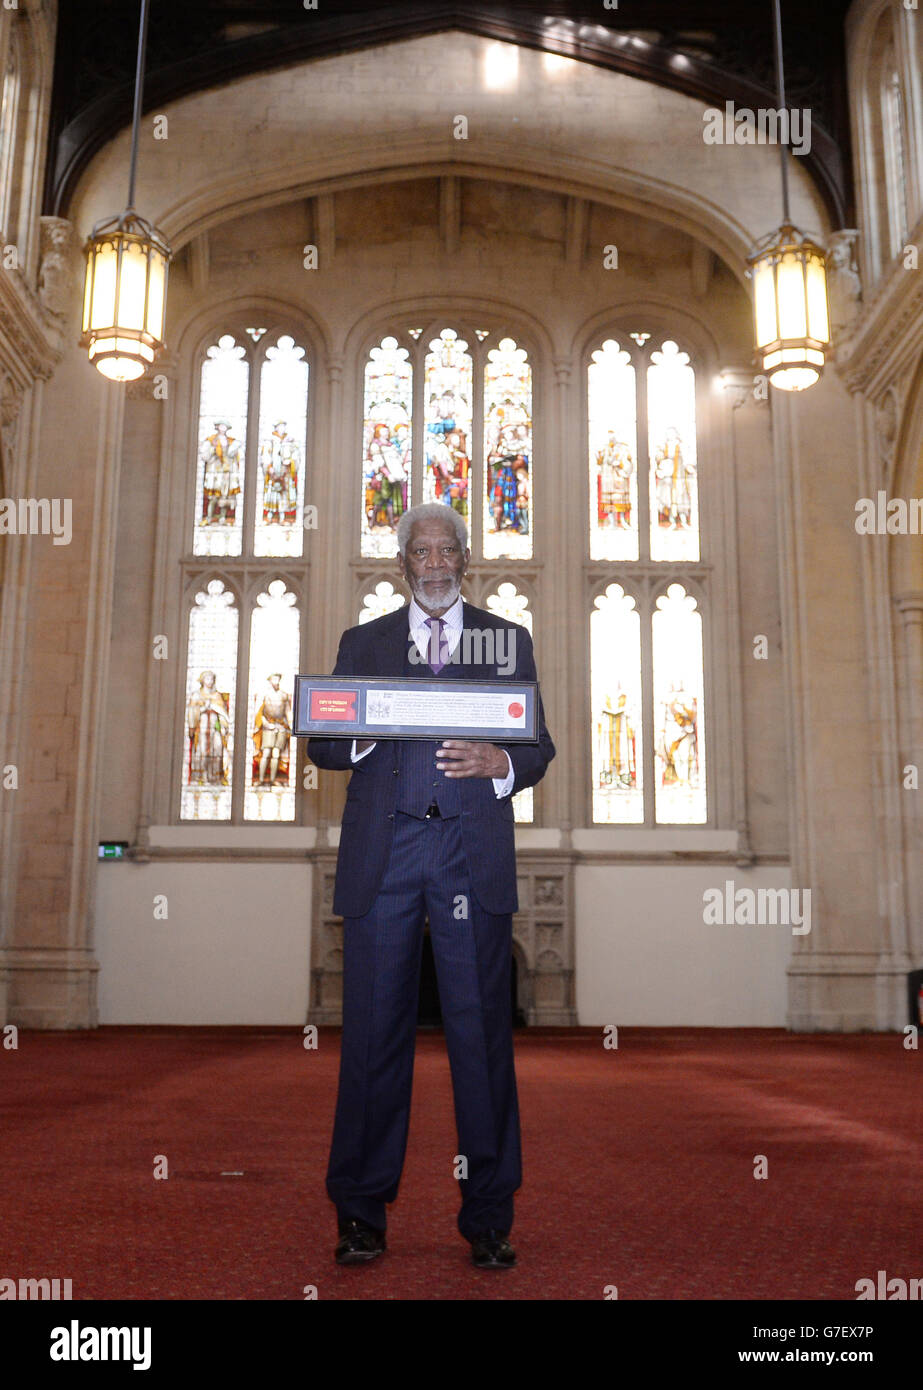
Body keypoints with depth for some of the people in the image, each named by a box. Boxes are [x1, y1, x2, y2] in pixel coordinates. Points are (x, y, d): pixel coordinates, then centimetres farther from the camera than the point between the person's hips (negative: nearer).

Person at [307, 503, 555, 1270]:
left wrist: (500, 763, -11)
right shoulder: (363, 642, 18)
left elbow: (539, 746, 11)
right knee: (375, 1028, 1)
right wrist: (360, 736, -10)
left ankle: (489, 1217, 10)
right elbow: (322, 745, 12)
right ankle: (362, 1213, 12)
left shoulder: (508, 639, 17)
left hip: (473, 851, 0)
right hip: (382, 849, 1)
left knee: (482, 1028, -1)